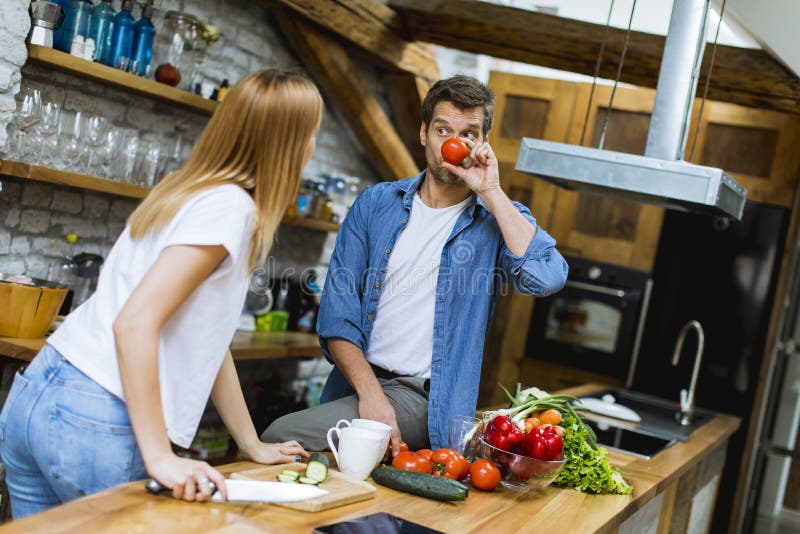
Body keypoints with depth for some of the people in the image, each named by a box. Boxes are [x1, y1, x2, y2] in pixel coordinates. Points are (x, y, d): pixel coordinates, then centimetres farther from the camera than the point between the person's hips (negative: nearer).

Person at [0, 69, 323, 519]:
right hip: (100, 427, -9)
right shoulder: (228, 207, -13)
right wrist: (159, 457, -22)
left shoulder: (189, 191, 15)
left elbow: (207, 340, 18)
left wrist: (253, 445, 21)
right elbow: (136, 322, -22)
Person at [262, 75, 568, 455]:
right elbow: (337, 313, 1)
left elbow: (548, 278, -20)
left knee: (284, 437, -22)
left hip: (425, 398, -4)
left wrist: (491, 192, -16)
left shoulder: (498, 219, 2)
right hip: (357, 380, 4)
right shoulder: (377, 202, 8)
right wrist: (370, 392, -15)